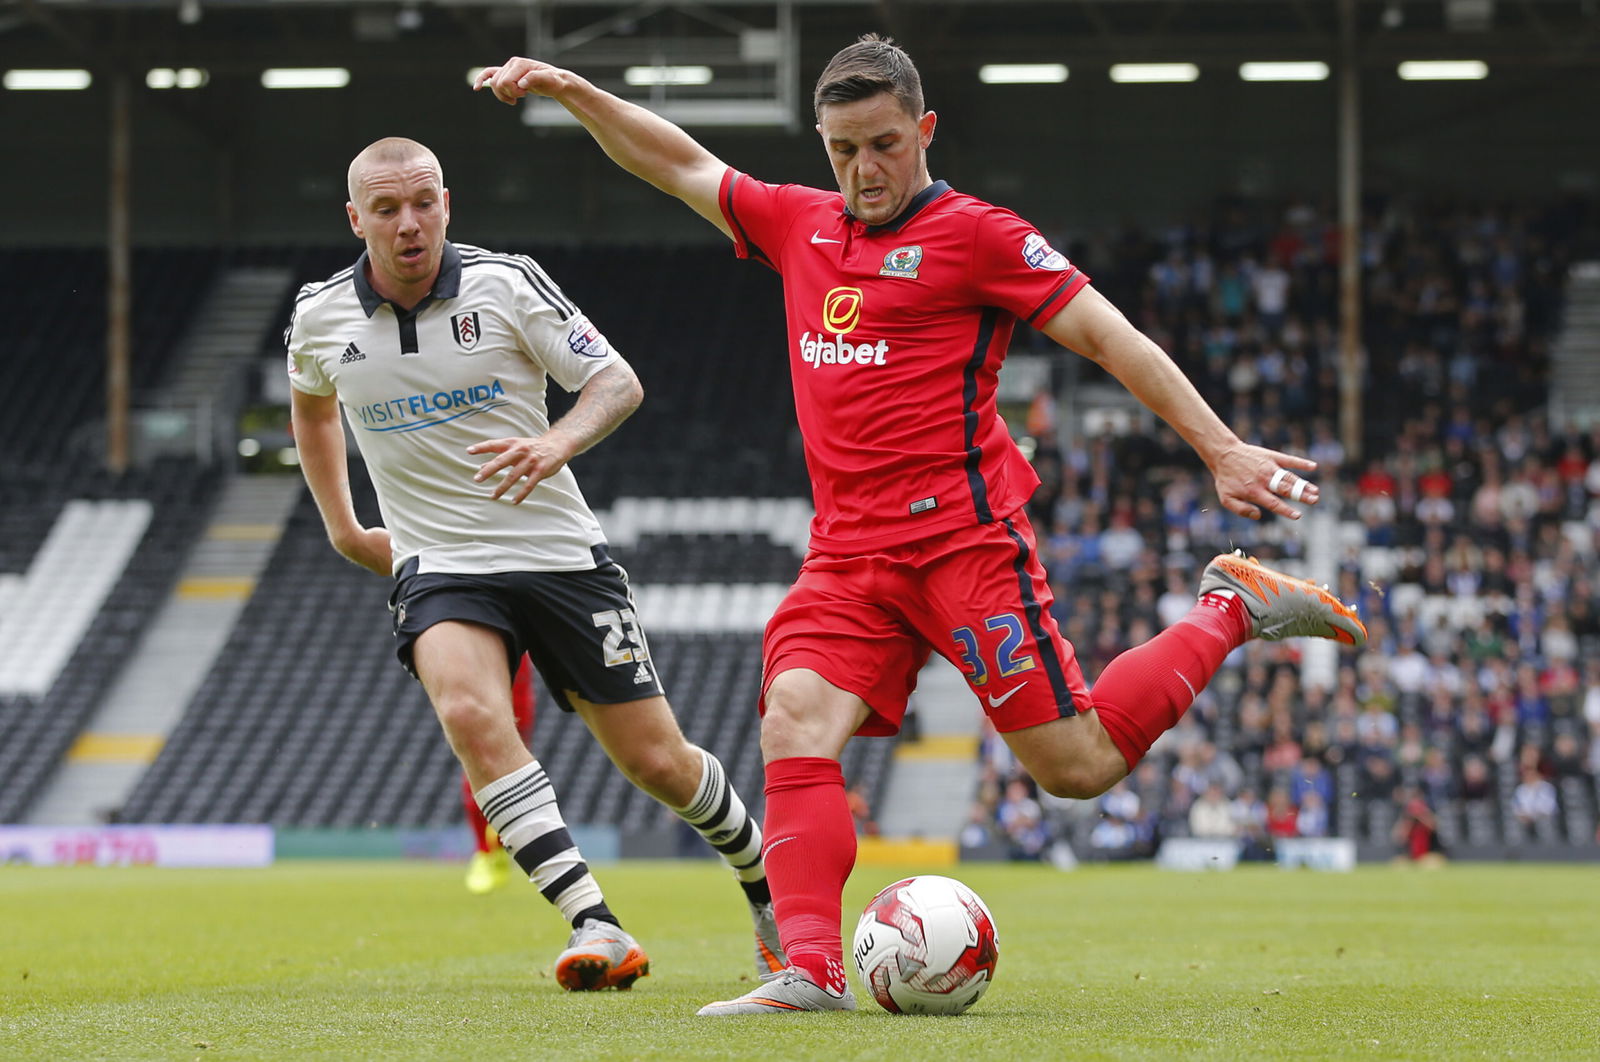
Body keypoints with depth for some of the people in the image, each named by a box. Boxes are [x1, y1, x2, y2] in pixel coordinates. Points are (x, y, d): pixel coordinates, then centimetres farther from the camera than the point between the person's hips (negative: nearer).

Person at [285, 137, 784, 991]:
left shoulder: (507, 284, -8)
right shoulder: (319, 318, 0)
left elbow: (619, 382, -6)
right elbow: (312, 405, 23)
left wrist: (560, 441, -26)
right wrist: (343, 528, 18)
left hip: (559, 555, -1)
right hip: (438, 568, 1)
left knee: (658, 765, 2)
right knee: (470, 713, -32)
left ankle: (764, 886, 33)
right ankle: (596, 928, -35)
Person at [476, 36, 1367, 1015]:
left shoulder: (973, 234, -3)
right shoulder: (799, 225, 15)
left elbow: (1108, 336, -5)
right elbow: (680, 165, 27)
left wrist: (1221, 449, -10)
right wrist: (573, 92, 19)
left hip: (962, 531, -5)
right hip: (849, 551, 5)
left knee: (1075, 766, -6)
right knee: (795, 721, -19)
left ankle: (1230, 611, 16)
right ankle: (812, 970, -21)